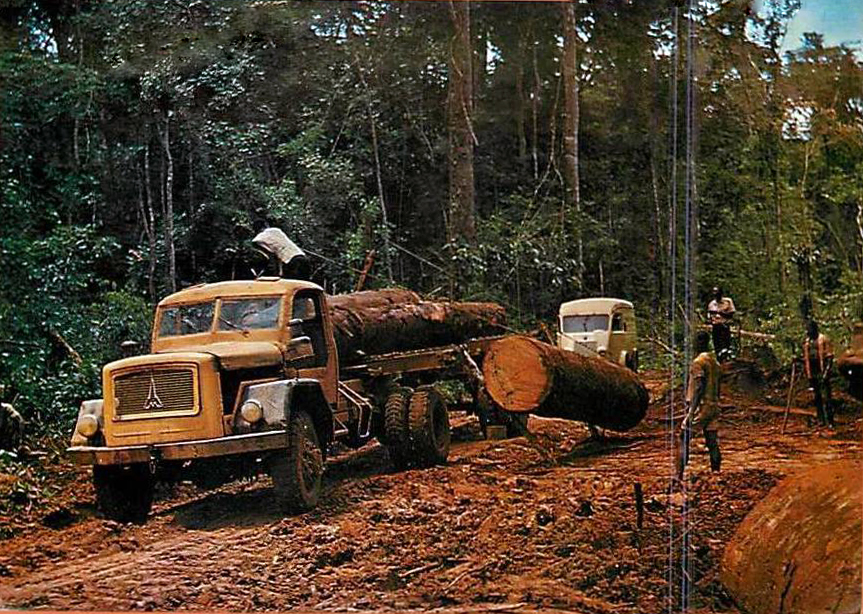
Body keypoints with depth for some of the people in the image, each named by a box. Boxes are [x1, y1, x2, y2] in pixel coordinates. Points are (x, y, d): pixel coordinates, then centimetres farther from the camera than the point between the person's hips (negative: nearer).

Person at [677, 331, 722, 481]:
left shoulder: (698, 362, -13)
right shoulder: (715, 362, 13)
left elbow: (699, 388, -20)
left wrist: (692, 412, -21)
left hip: (700, 406, -8)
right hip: (713, 406, 8)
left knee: (684, 441, -3)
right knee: (713, 443, 7)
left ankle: (679, 475, -7)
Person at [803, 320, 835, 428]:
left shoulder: (823, 339, -4)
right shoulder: (806, 342, 14)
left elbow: (829, 357, -7)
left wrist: (826, 371, -14)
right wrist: (808, 375, 17)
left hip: (822, 372, -6)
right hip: (813, 373, 6)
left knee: (825, 397, -11)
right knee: (817, 398, 8)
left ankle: (829, 421, -9)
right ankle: (821, 420, 14)